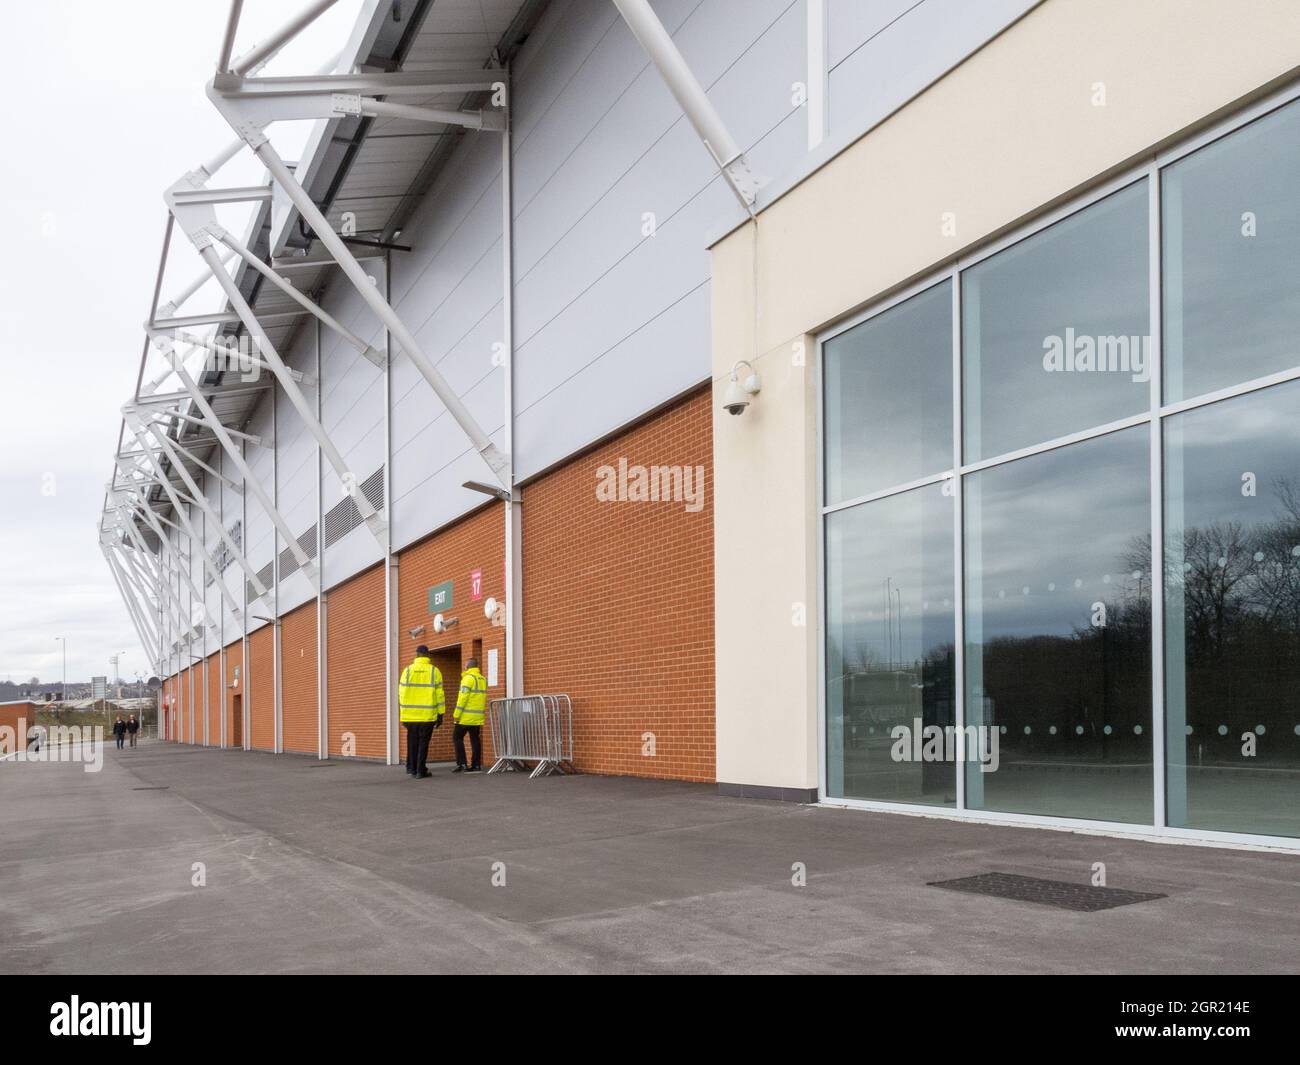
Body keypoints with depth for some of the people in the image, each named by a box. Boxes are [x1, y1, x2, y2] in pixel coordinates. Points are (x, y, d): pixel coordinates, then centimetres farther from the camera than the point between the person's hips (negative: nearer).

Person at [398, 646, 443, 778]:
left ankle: (411, 768, 15)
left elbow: (402, 694, 1)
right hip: (428, 715, -1)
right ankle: (420, 771, 5)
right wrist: (440, 715, 1)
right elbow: (439, 694, -4)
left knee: (412, 742, 15)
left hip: (410, 714, 1)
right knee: (423, 742, 6)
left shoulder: (408, 670, 1)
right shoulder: (434, 671, -2)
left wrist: (403, 713, 8)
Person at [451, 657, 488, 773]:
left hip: (466, 716, -7)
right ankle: (476, 765, 7)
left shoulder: (468, 678, -11)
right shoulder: (483, 679, 13)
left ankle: (461, 763, -6)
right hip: (478, 716, 7)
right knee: (475, 739, 9)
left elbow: (463, 697, -16)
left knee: (457, 737, 1)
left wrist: (456, 714, -14)